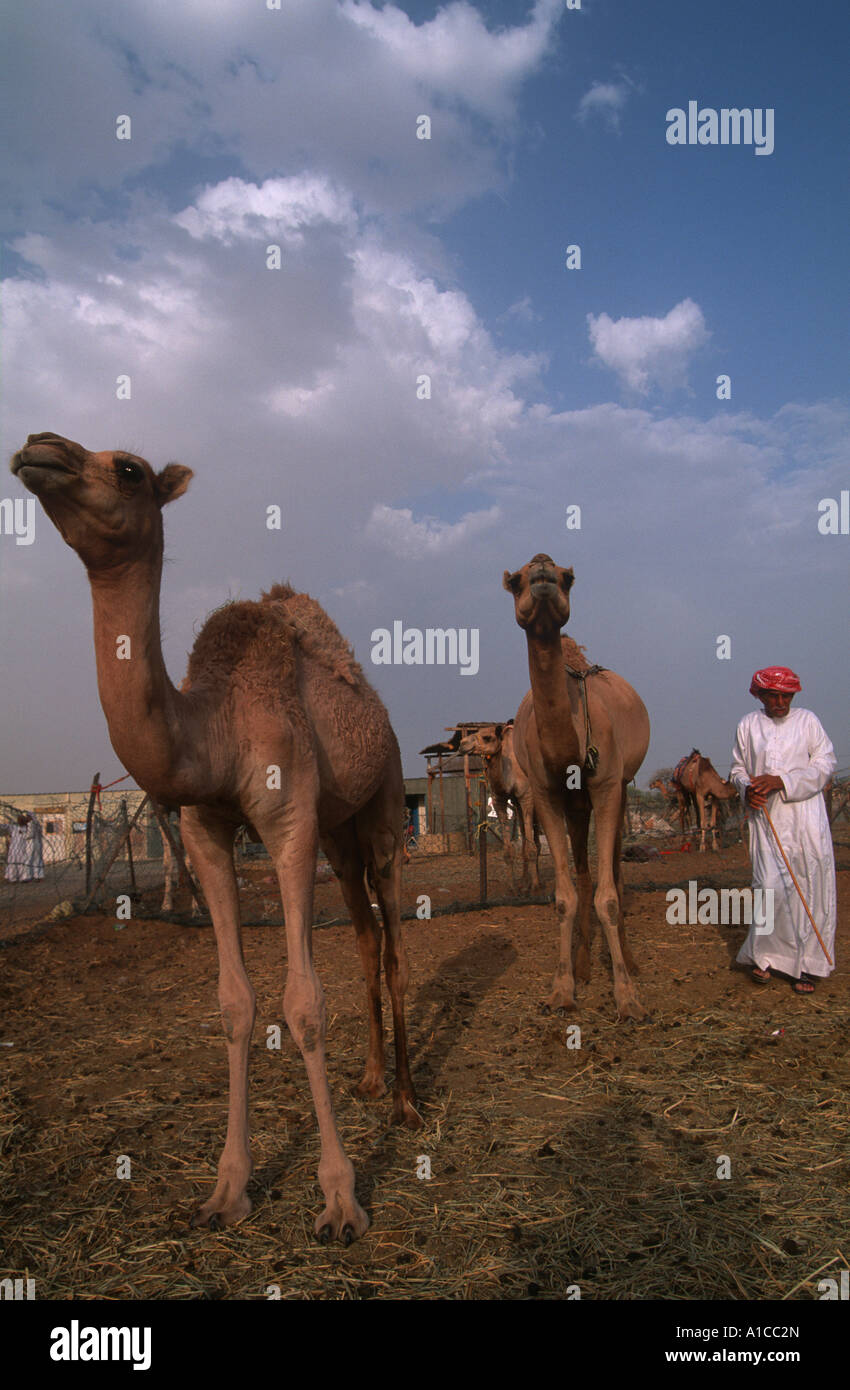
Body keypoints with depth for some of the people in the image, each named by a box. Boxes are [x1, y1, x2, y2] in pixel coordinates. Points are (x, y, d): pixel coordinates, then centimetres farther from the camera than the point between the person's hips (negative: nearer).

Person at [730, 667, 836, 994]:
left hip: (805, 816, 0)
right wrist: (747, 790, -8)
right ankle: (764, 955, 10)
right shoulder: (748, 725, 7)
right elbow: (738, 768, 14)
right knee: (772, 887, -9)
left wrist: (782, 781, -13)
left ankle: (807, 965, 12)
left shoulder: (807, 720, 5)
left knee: (811, 888, 0)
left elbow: (825, 764, -1)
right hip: (766, 818, 0)